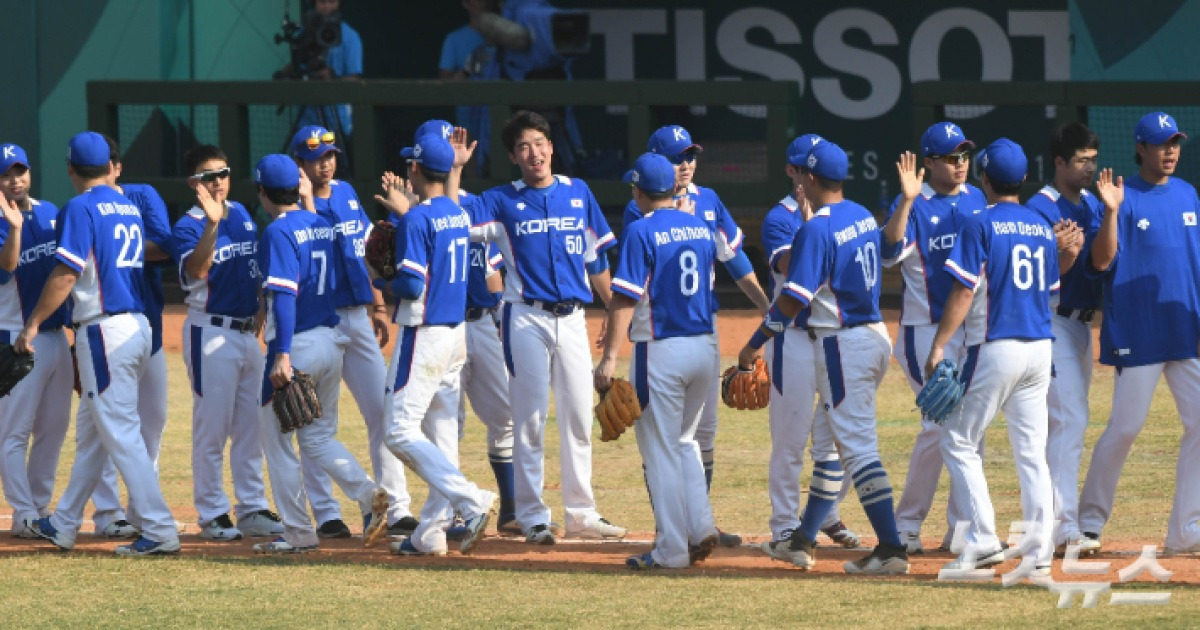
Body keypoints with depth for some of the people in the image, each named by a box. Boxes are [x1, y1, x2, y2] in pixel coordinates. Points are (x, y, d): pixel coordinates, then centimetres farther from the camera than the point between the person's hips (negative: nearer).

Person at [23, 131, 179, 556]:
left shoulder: (81, 209, -10)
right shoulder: (130, 208, 14)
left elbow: (65, 275, -15)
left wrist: (33, 324, -8)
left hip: (104, 330, -8)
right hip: (137, 325, 8)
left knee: (120, 433, -7)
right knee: (90, 431, 17)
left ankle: (159, 530, -11)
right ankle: (63, 525, 25)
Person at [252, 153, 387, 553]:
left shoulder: (279, 232, -13)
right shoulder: (324, 225, 10)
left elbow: (284, 295, -21)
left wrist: (282, 355, -25)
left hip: (298, 345, -8)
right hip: (333, 344, 8)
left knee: (275, 437, 5)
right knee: (318, 436, 17)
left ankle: (298, 534, 5)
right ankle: (369, 495, -6)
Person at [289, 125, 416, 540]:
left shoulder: (347, 194, 12)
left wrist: (378, 307, 17)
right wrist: (305, 196, -26)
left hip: (358, 317, 6)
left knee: (383, 412, 1)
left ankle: (397, 509, 4)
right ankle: (326, 515, 5)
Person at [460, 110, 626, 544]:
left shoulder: (578, 193, 10)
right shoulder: (502, 201, 3)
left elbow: (596, 259, 13)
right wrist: (455, 170, -14)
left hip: (572, 317, 3)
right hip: (527, 318, -3)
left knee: (579, 418, 7)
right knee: (529, 419, -2)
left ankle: (581, 513, 16)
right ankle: (532, 517, 3)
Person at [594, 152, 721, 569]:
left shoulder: (642, 232, -12)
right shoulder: (701, 227, 8)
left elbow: (625, 298, -17)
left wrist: (610, 357, -19)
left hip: (662, 349, -7)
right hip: (706, 346, 7)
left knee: (661, 451, 1)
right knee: (684, 441, 21)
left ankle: (671, 549, 1)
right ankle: (701, 528, 8)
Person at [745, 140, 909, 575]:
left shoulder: (817, 230, -17)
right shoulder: (863, 217, 9)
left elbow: (793, 299, -20)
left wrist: (755, 344, -12)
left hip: (844, 344, -9)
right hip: (875, 335, 9)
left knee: (857, 446, -9)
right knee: (828, 439, 18)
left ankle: (891, 550, -14)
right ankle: (804, 541, 26)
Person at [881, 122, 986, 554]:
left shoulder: (978, 201, 10)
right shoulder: (914, 205, -8)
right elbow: (890, 251, -25)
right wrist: (907, 201, -36)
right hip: (928, 328, -6)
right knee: (939, 423, -11)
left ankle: (961, 527, 10)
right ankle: (907, 523, 0)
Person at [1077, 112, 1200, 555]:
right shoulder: (1124, 199, -6)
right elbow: (1101, 262, -15)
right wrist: (1111, 213, -28)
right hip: (1138, 333, -5)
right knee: (1124, 428, -3)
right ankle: (1089, 522, 11)